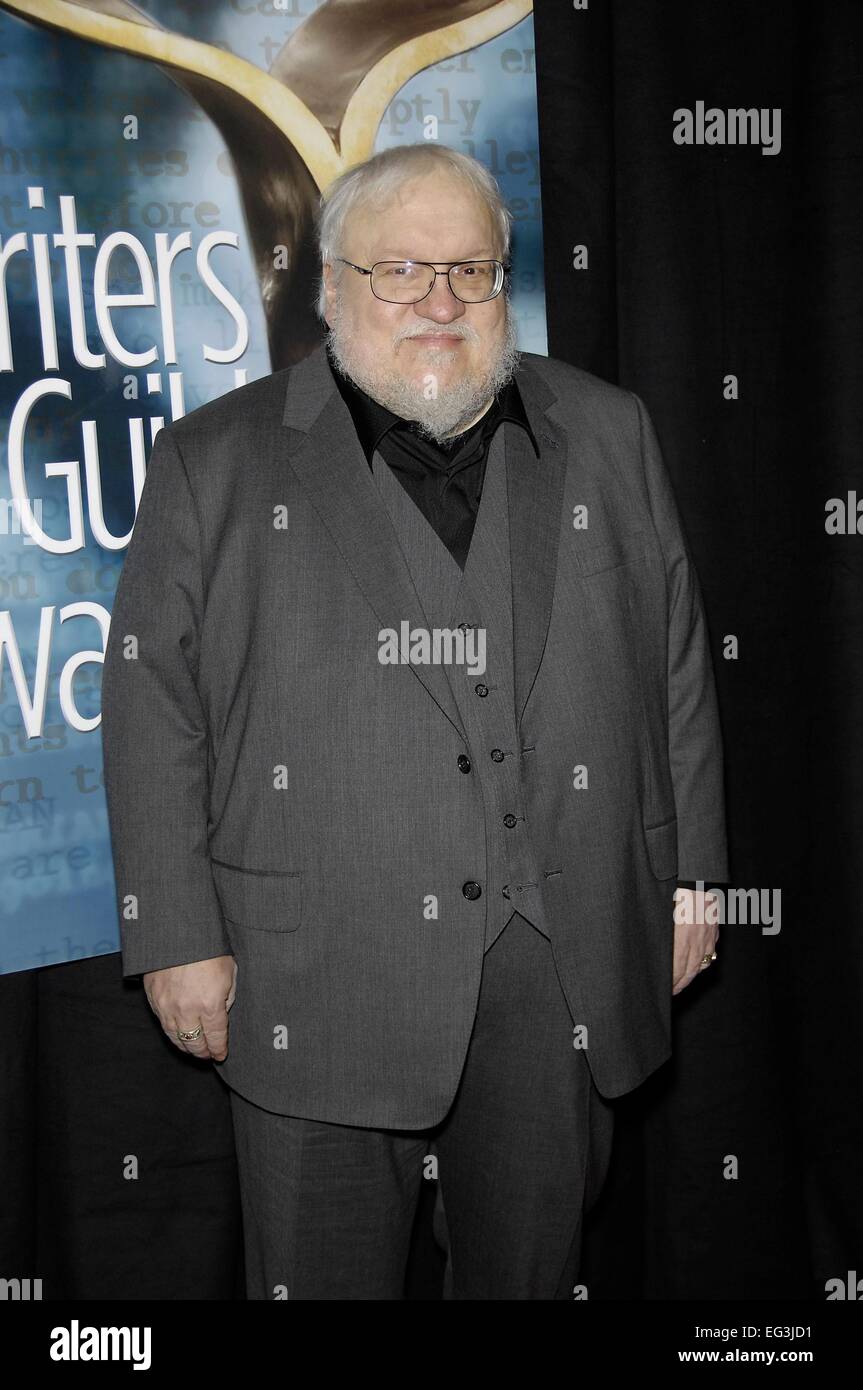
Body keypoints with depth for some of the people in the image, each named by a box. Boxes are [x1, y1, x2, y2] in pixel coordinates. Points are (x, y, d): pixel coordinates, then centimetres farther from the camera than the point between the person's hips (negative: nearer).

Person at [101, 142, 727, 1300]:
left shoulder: (607, 435, 8)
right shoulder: (216, 462, 0)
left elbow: (677, 663, 11)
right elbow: (153, 706, -2)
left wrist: (690, 877, 9)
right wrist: (179, 938, -5)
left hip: (564, 966, 3)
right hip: (318, 977, -2)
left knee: (535, 1266, 17)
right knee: (325, 1274, 11)